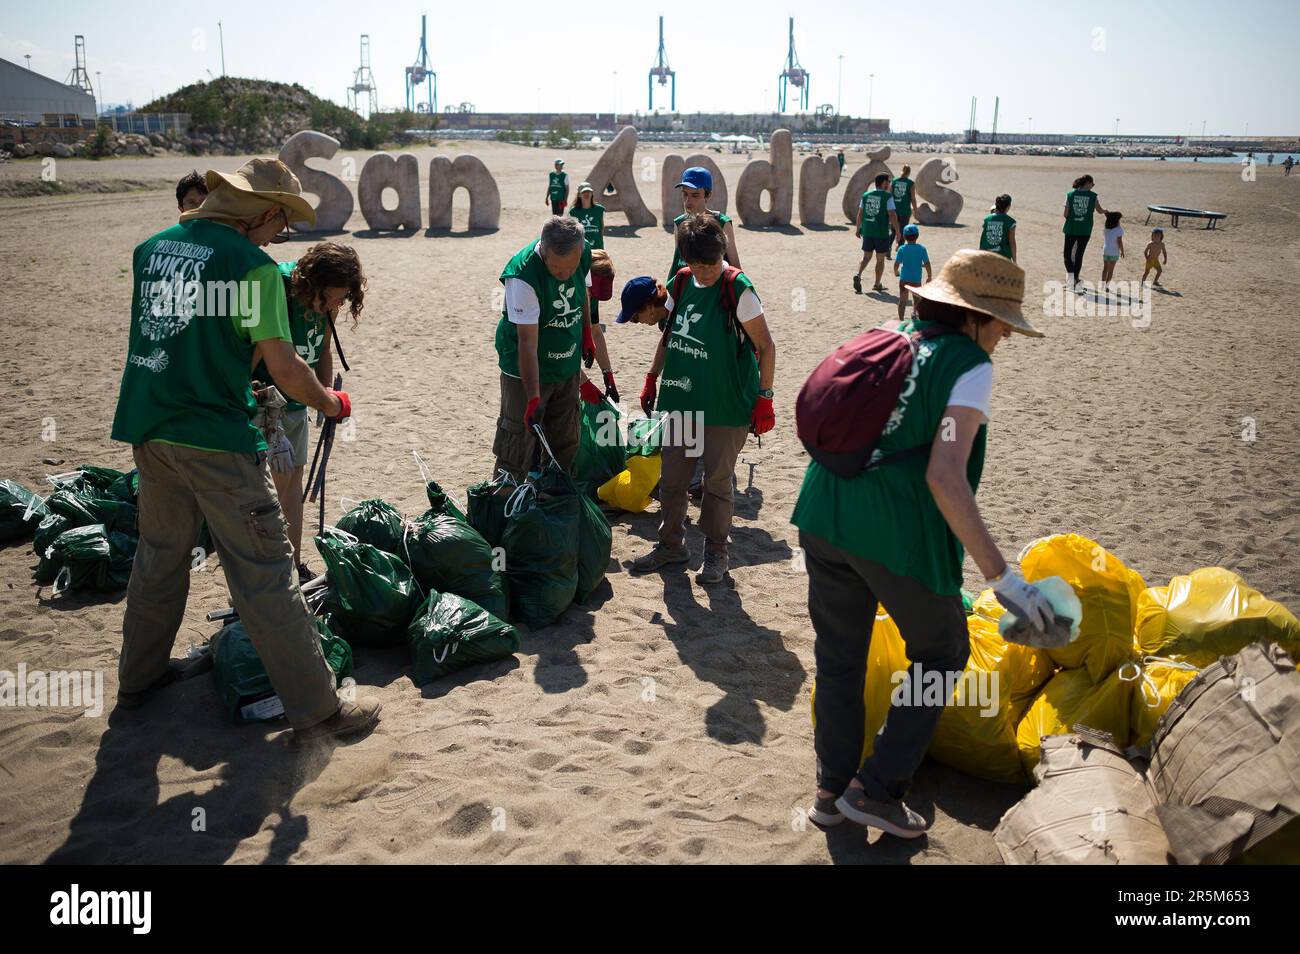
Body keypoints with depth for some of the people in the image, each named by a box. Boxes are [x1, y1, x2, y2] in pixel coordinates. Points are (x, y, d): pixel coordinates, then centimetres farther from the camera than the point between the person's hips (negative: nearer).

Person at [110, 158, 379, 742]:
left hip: (147, 428, 8)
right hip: (215, 439, -7)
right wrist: (331, 403, 4)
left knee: (159, 555, 23)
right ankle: (314, 709, 4)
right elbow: (284, 368, -14)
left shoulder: (151, 248, 10)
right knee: (265, 574, -3)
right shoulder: (252, 265, -12)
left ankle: (138, 678, 38)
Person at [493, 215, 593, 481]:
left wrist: (586, 332, 18)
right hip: (526, 370, -6)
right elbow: (527, 341, -33)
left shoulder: (584, 253, -12)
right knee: (518, 447, -3)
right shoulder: (523, 275, -31)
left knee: (564, 444, 16)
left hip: (568, 365, 6)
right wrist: (533, 398, -36)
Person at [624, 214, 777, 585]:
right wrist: (651, 380, 15)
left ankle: (716, 552, 23)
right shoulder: (680, 285, 3)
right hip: (681, 402, 6)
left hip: (726, 407, -5)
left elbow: (765, 346, -10)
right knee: (671, 479, 12)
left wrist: (764, 397, -13)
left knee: (717, 482, 6)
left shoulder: (738, 290, -14)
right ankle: (671, 544, 29)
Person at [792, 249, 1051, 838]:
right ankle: (876, 788, 18)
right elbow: (945, 475, -20)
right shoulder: (969, 367, -8)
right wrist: (1001, 574, -20)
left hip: (824, 516, 7)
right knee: (941, 653, 17)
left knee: (839, 655, 19)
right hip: (900, 535, -6)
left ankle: (832, 789, 32)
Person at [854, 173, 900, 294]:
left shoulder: (866, 195, 5)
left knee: (866, 256, 12)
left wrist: (858, 228, 17)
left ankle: (858, 275, -13)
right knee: (880, 259, 9)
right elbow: (892, 215, -14)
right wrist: (897, 231, -7)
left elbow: (860, 213, 8)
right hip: (882, 233, -4)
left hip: (867, 231, 4)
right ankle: (877, 285, 15)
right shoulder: (887, 197, -10)